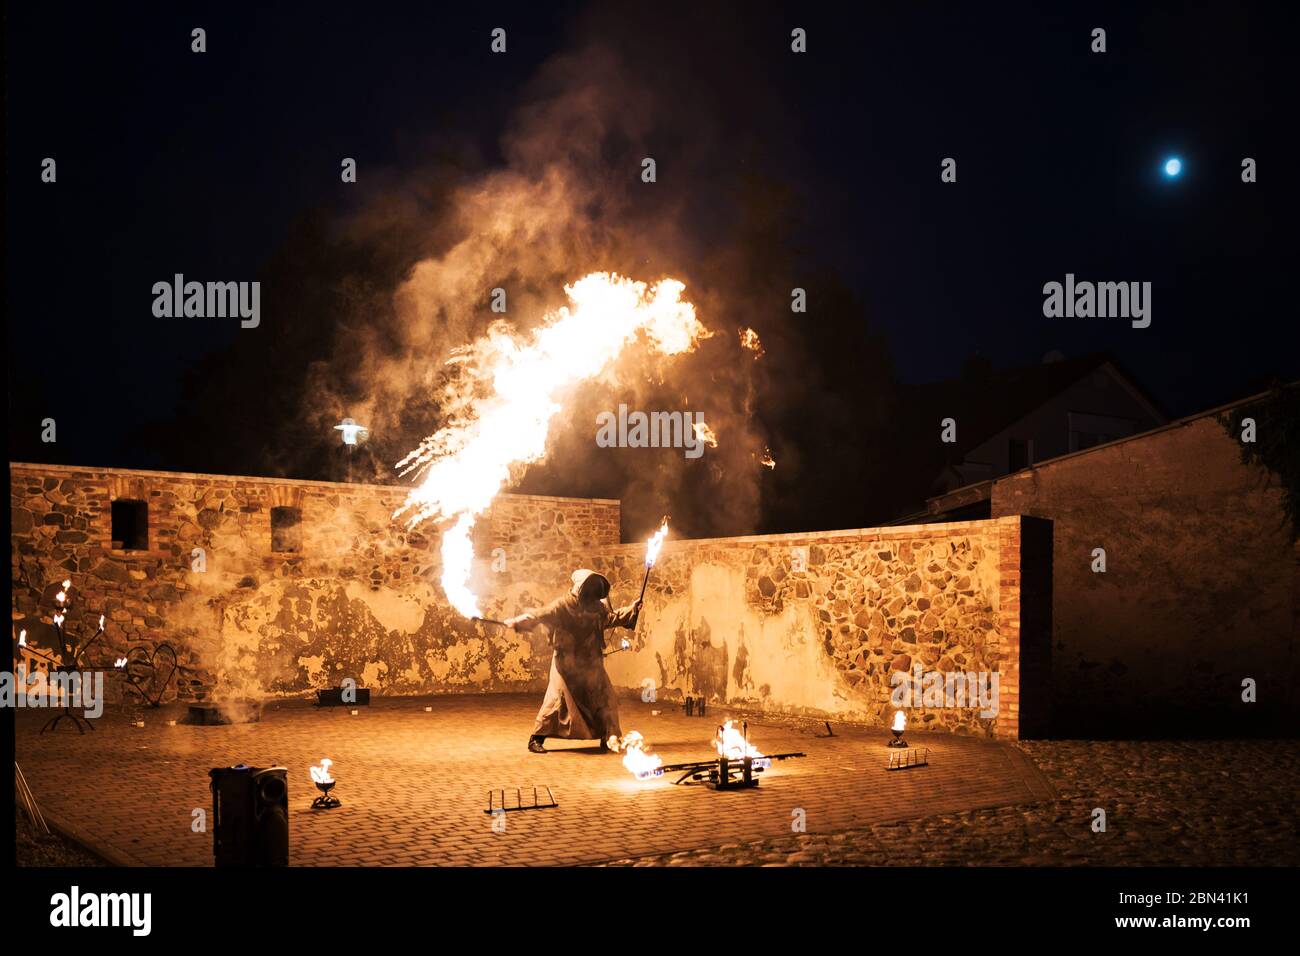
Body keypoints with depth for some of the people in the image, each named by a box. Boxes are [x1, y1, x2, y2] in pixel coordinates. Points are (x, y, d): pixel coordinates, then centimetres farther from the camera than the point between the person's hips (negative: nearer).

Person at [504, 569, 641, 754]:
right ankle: (536, 739, -2)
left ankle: (608, 738, 22)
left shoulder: (597, 607, 7)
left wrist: (633, 609, 12)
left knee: (604, 699, 6)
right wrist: (517, 622, -30)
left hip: (591, 665, 5)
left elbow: (613, 617, 22)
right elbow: (538, 616, -17)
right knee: (557, 699, -10)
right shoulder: (561, 606, -9)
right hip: (566, 664, -5)